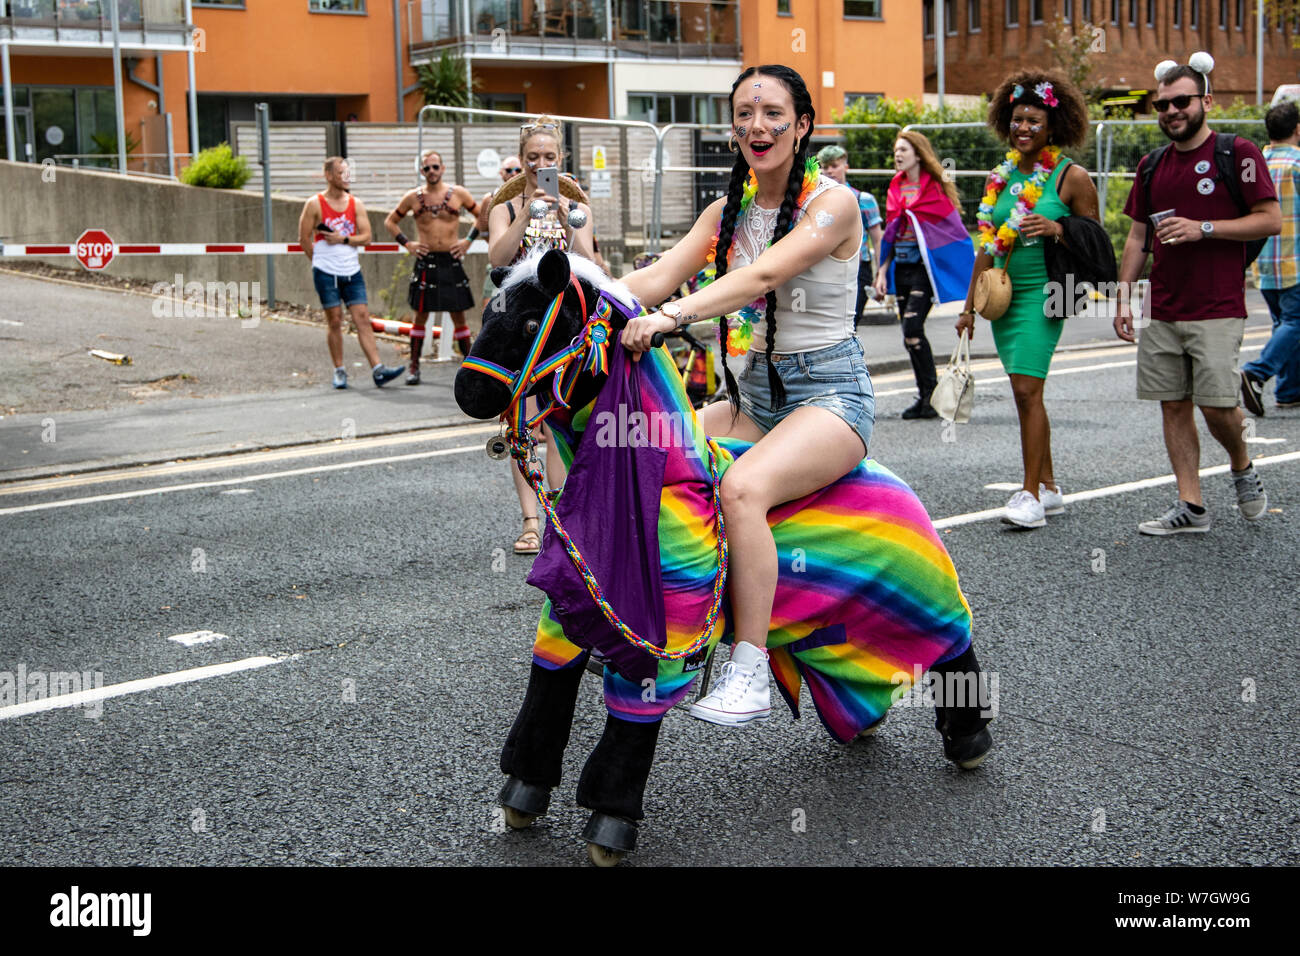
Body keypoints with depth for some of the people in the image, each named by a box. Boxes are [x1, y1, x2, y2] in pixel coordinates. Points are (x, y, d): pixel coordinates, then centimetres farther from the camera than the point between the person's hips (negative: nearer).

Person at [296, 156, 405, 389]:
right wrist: (319, 262, 7)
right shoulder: (315, 204, -3)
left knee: (362, 319, -3)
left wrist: (343, 239, -12)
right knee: (335, 321, 1)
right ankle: (339, 371, 11)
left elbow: (366, 237, 2)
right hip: (326, 274, -3)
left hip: (352, 271, 3)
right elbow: (304, 238, 1)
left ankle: (378, 370, -9)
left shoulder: (356, 204, 7)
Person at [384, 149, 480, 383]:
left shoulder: (458, 193, 2)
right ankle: (414, 368, 9)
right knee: (421, 315, 3)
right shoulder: (413, 197, 4)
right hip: (425, 263, 0)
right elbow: (390, 222, 15)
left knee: (458, 315, 3)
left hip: (451, 261, 0)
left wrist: (469, 240, 3)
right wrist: (407, 244, 4)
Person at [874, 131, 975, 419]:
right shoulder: (896, 188, 12)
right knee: (911, 333, 6)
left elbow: (954, 231, -4)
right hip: (902, 267, 6)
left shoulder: (936, 187, -5)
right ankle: (926, 396, 13)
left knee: (912, 329, -17)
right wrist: (883, 271, 10)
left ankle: (930, 394, -7)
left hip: (924, 267, -6)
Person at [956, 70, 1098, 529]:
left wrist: (1057, 229, -19)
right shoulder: (1002, 176, 11)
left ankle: (1032, 494, -9)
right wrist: (970, 305, 14)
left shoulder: (1071, 177, -4)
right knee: (1025, 391, 10)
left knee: (1027, 388, -13)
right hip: (1005, 295, 6)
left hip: (1042, 295, -6)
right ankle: (1049, 487, 20)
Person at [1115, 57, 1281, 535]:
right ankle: (1190, 506, 10)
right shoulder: (1152, 166, 13)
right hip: (1162, 312, 5)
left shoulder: (1237, 153, -3)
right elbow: (1136, 237, 17)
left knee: (1216, 404, -9)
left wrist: (1202, 229, -15)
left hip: (1217, 310, -5)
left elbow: (1271, 221, -7)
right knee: (1173, 404, 4)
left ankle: (1242, 468, 21)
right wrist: (1123, 297, 9)